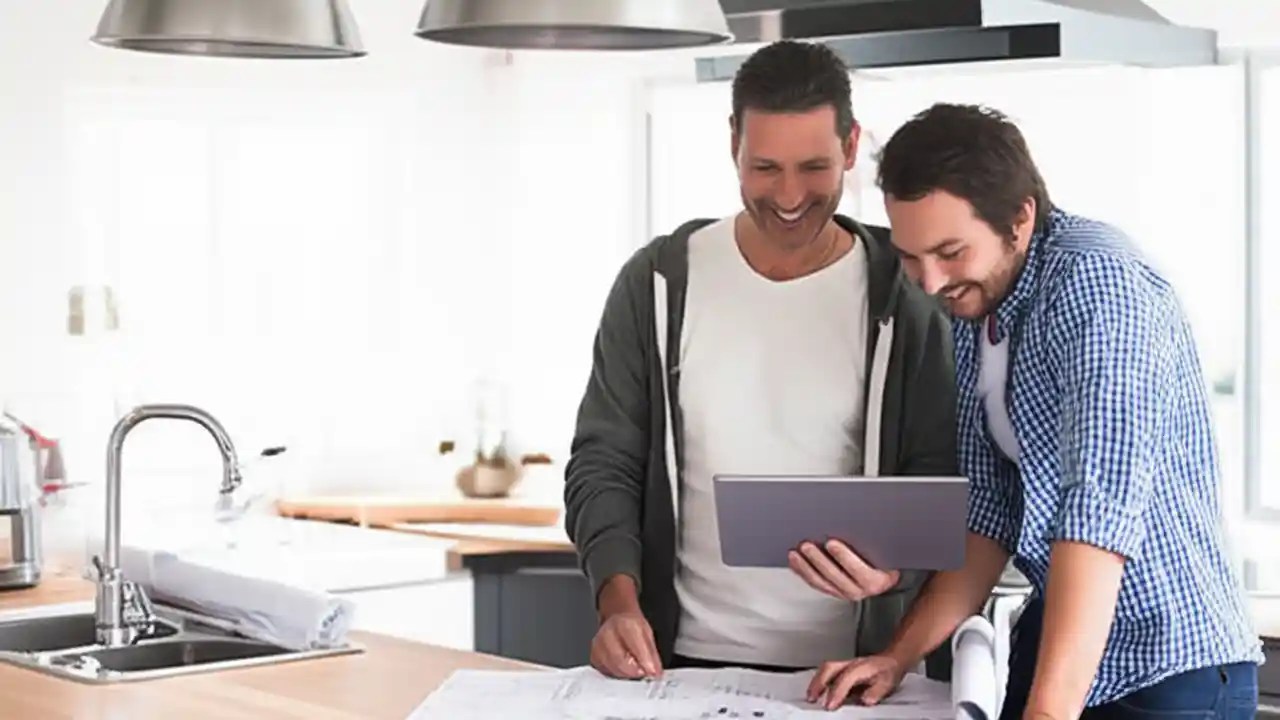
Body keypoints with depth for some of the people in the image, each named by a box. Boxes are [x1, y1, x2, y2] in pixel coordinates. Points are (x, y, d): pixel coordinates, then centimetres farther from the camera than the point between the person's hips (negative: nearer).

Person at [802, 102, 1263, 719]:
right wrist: (901, 654, -1)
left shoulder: (1094, 281, -22)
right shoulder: (973, 311, 4)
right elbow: (991, 506, 8)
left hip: (1172, 668, -8)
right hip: (1055, 644, 8)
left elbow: (1102, 508, -32)